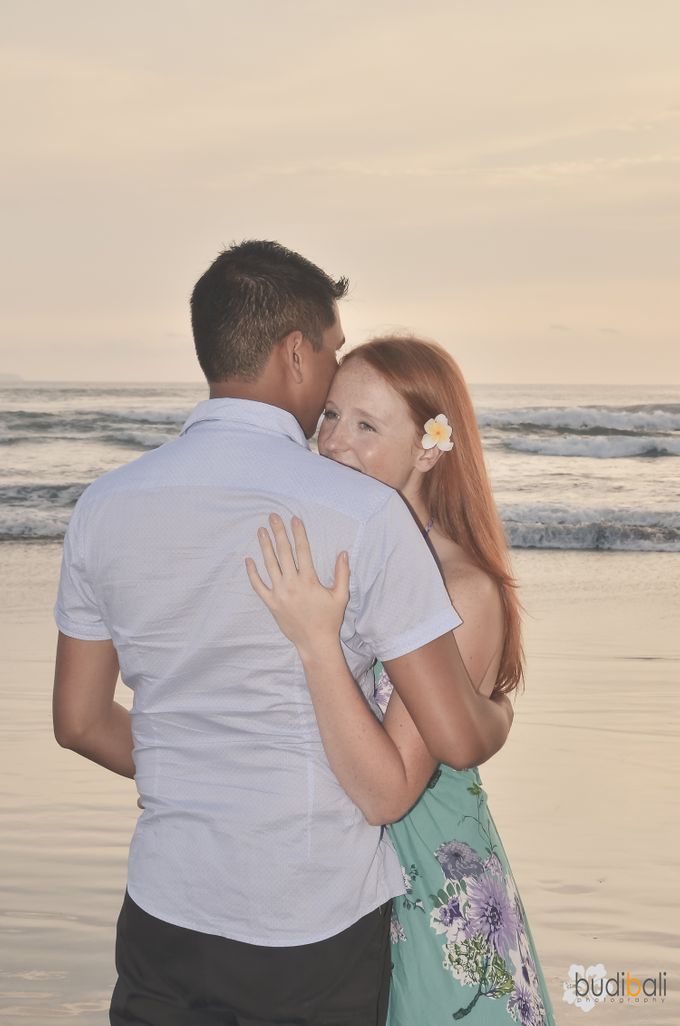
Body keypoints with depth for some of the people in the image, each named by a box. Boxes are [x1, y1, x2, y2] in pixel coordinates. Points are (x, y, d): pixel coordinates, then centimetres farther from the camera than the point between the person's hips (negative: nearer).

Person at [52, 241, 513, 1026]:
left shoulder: (105, 506, -3)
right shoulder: (361, 512, -16)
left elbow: (80, 720, 7)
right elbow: (458, 738, -14)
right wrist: (500, 716, 9)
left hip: (163, 913, 3)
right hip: (319, 931, -3)